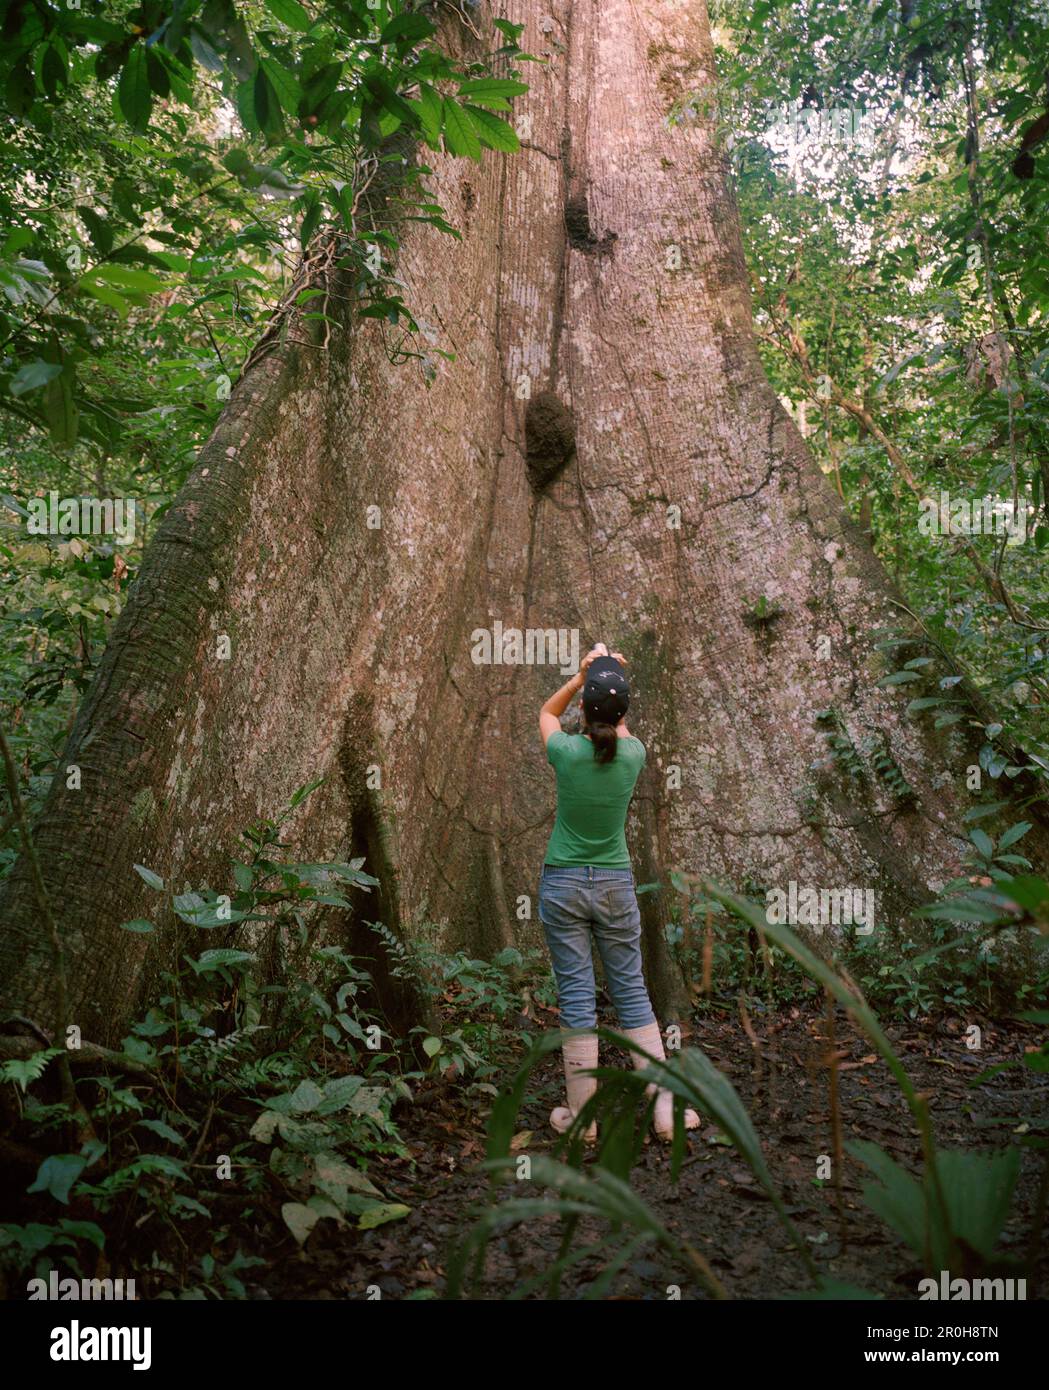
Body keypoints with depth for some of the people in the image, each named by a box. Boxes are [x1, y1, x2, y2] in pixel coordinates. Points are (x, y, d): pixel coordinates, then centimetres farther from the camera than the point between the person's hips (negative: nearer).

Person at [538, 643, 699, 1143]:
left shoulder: (568, 753, -13)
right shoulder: (632, 755, -8)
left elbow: (546, 713, 11)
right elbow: (620, 728, 18)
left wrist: (579, 678, 2)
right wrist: (615, 682, 10)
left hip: (563, 885, -2)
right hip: (616, 885, 2)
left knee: (577, 998, 2)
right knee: (632, 993, 10)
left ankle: (583, 1117, 9)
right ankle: (666, 1106, 11)